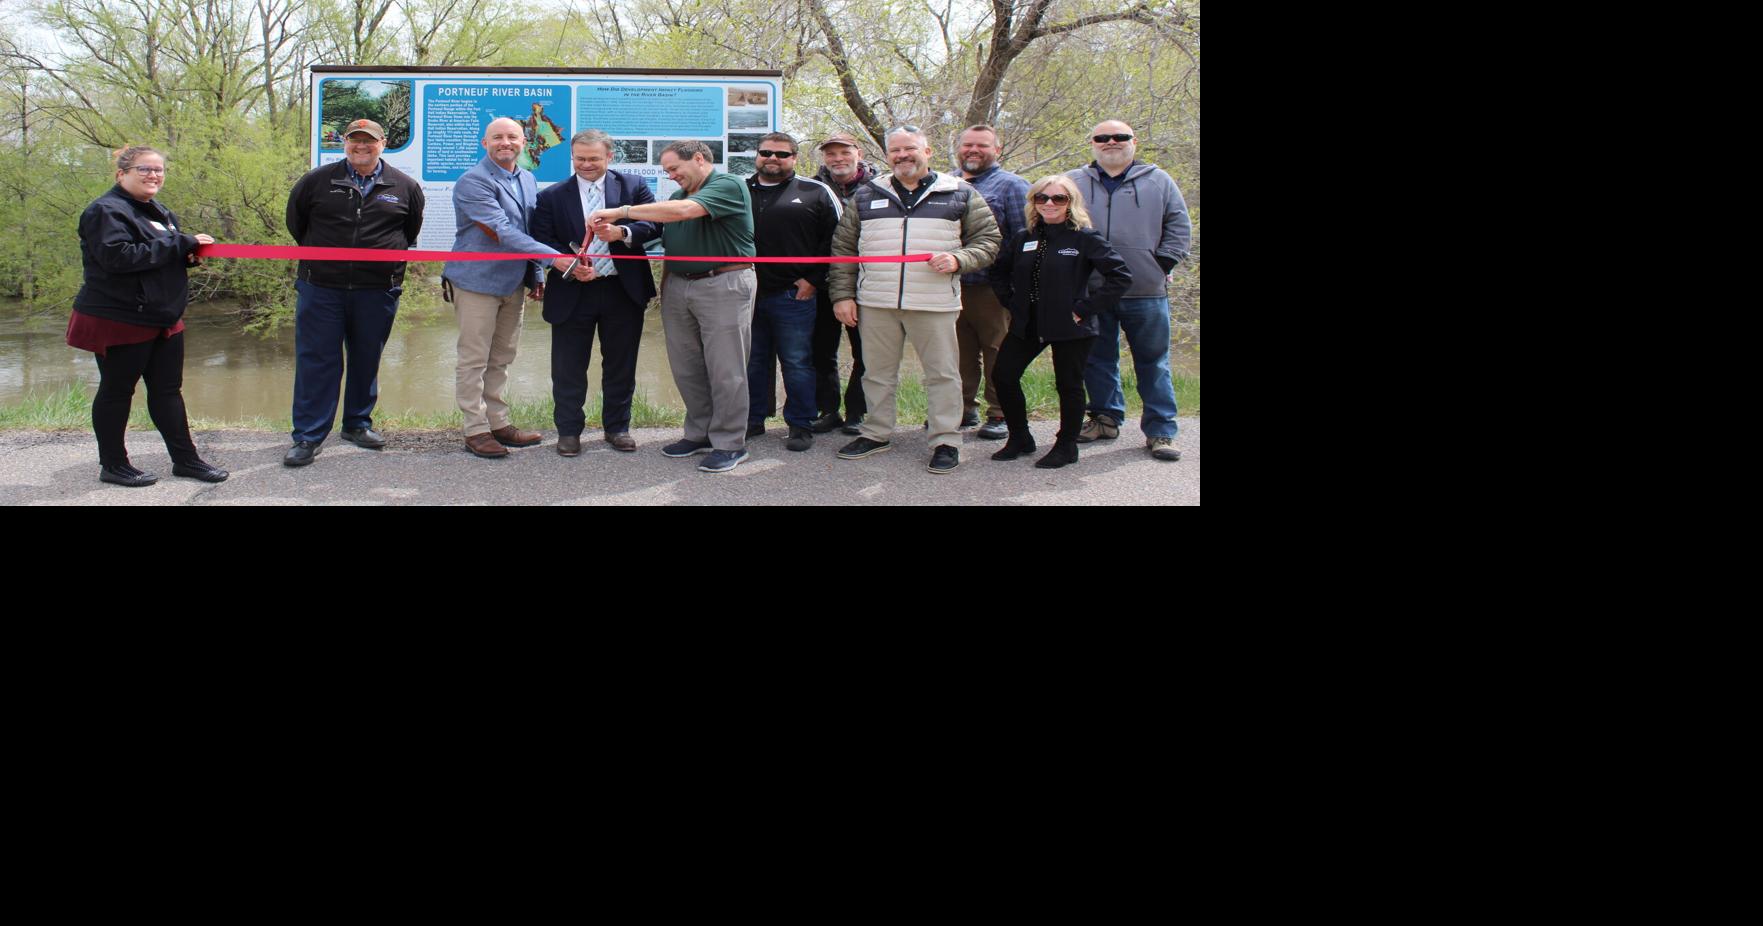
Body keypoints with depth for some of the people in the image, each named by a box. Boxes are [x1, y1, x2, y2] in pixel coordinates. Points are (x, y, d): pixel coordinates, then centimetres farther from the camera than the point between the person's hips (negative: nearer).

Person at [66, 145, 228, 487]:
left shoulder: (159, 212, 15)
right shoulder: (107, 211, -13)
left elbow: (169, 255, 28)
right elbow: (117, 255, -28)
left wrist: (190, 250, 2)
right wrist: (180, 244, -24)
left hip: (164, 319, 8)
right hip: (120, 320, -8)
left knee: (168, 389, 12)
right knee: (116, 391, 3)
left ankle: (185, 459, 18)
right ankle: (112, 465, 14)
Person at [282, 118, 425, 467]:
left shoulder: (404, 187, 4)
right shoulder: (317, 181, 2)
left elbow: (411, 229, 20)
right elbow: (295, 221, 15)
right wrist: (318, 254, 16)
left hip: (378, 291, 1)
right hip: (321, 288, -1)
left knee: (367, 360, 11)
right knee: (316, 361, -1)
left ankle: (358, 424, 27)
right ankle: (308, 436, 3)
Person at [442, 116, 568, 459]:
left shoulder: (527, 180, 11)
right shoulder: (473, 182, -15)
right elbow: (503, 231, -24)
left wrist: (536, 276, 14)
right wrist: (553, 257, -30)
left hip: (513, 284, 7)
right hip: (477, 282, -7)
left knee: (501, 360, 14)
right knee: (474, 360, -1)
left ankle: (497, 422, 22)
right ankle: (476, 430, 5)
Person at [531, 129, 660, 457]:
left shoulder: (634, 186, 3)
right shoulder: (552, 197, 3)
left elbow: (655, 225, -6)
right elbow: (544, 243, -3)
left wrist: (621, 232, -25)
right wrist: (570, 267, -20)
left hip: (623, 291, 0)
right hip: (572, 293, 0)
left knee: (621, 365, 11)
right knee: (568, 367, 5)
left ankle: (617, 427, 25)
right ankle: (568, 430, 17)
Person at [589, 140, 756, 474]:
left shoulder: (728, 185, -10)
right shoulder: (678, 195, 17)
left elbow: (683, 211, -24)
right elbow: (665, 239, 17)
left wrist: (620, 212, -22)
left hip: (724, 285, -8)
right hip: (678, 286, 8)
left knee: (725, 369, -3)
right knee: (686, 368, 9)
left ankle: (730, 444, 5)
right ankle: (700, 434, 22)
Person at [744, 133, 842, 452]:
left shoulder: (816, 193, 1)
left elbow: (836, 240, -2)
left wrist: (814, 279, -7)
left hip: (794, 296, -3)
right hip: (746, 294, 4)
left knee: (797, 363, 1)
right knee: (753, 362, 12)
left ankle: (800, 426, 10)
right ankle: (752, 420, 23)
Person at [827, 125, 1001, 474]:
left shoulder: (960, 195, 6)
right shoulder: (867, 196, 12)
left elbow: (988, 240, 6)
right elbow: (843, 248, 13)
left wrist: (958, 260, -12)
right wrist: (842, 294, 6)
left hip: (935, 303, -2)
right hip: (876, 302, 2)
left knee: (942, 373, 1)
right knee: (877, 372, 11)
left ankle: (946, 441, 10)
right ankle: (877, 433, 25)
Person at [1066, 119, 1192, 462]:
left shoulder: (1158, 182, 8)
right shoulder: (1073, 183, 9)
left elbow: (1178, 227, 8)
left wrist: (1162, 264, -1)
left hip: (1146, 292, -1)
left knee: (1153, 363, 2)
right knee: (1098, 360, 9)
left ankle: (1160, 431, 6)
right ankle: (1105, 419, 23)